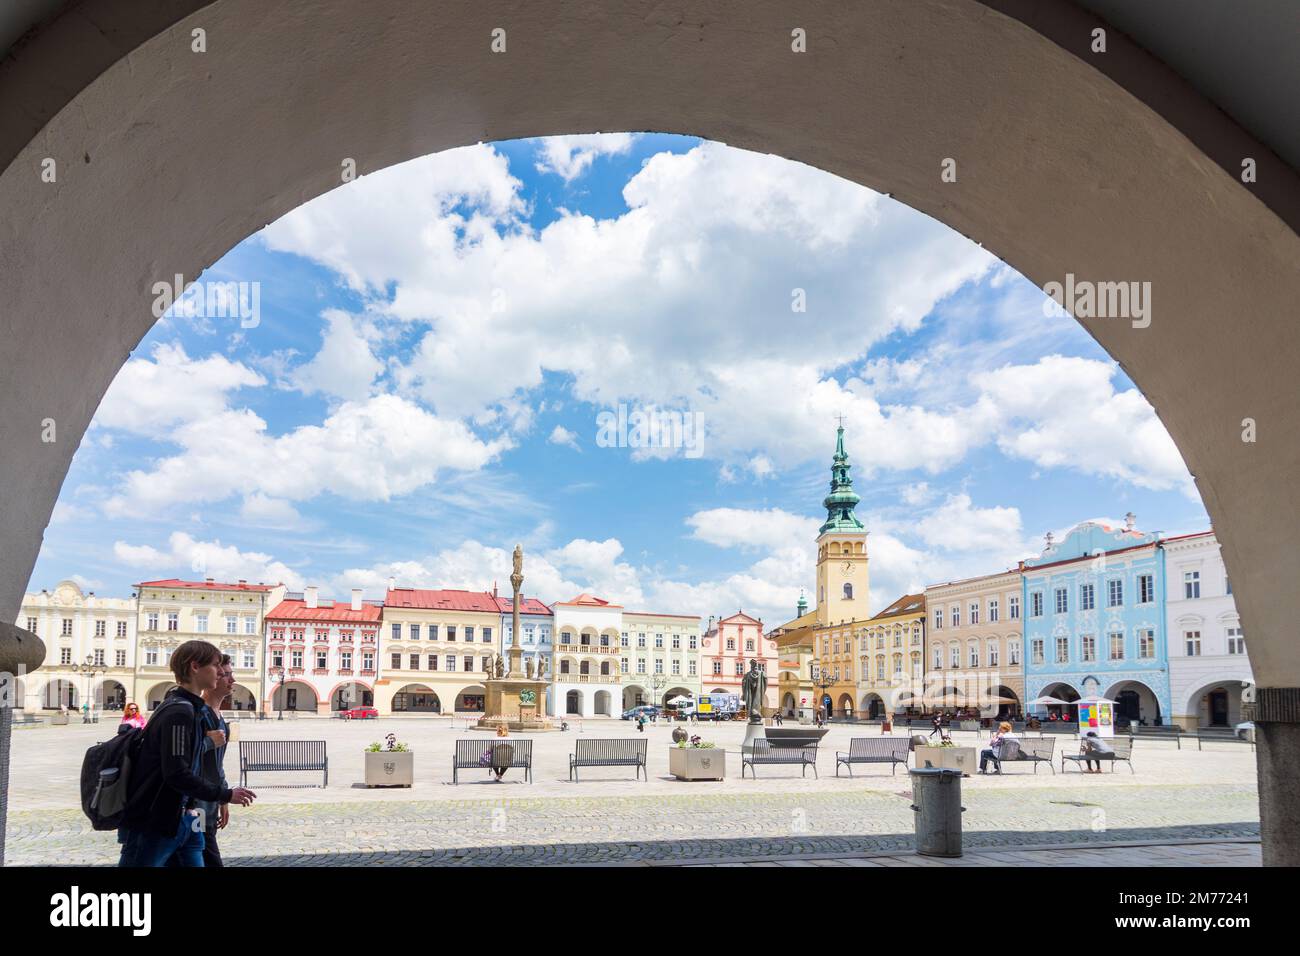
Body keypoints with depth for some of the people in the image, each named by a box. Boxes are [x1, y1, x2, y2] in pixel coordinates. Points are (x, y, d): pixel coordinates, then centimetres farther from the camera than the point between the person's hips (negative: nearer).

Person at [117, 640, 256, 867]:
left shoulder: (194, 709, 11)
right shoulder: (179, 711, -19)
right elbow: (177, 775, -23)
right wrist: (226, 795, -17)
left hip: (180, 821, 9)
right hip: (152, 824, -9)